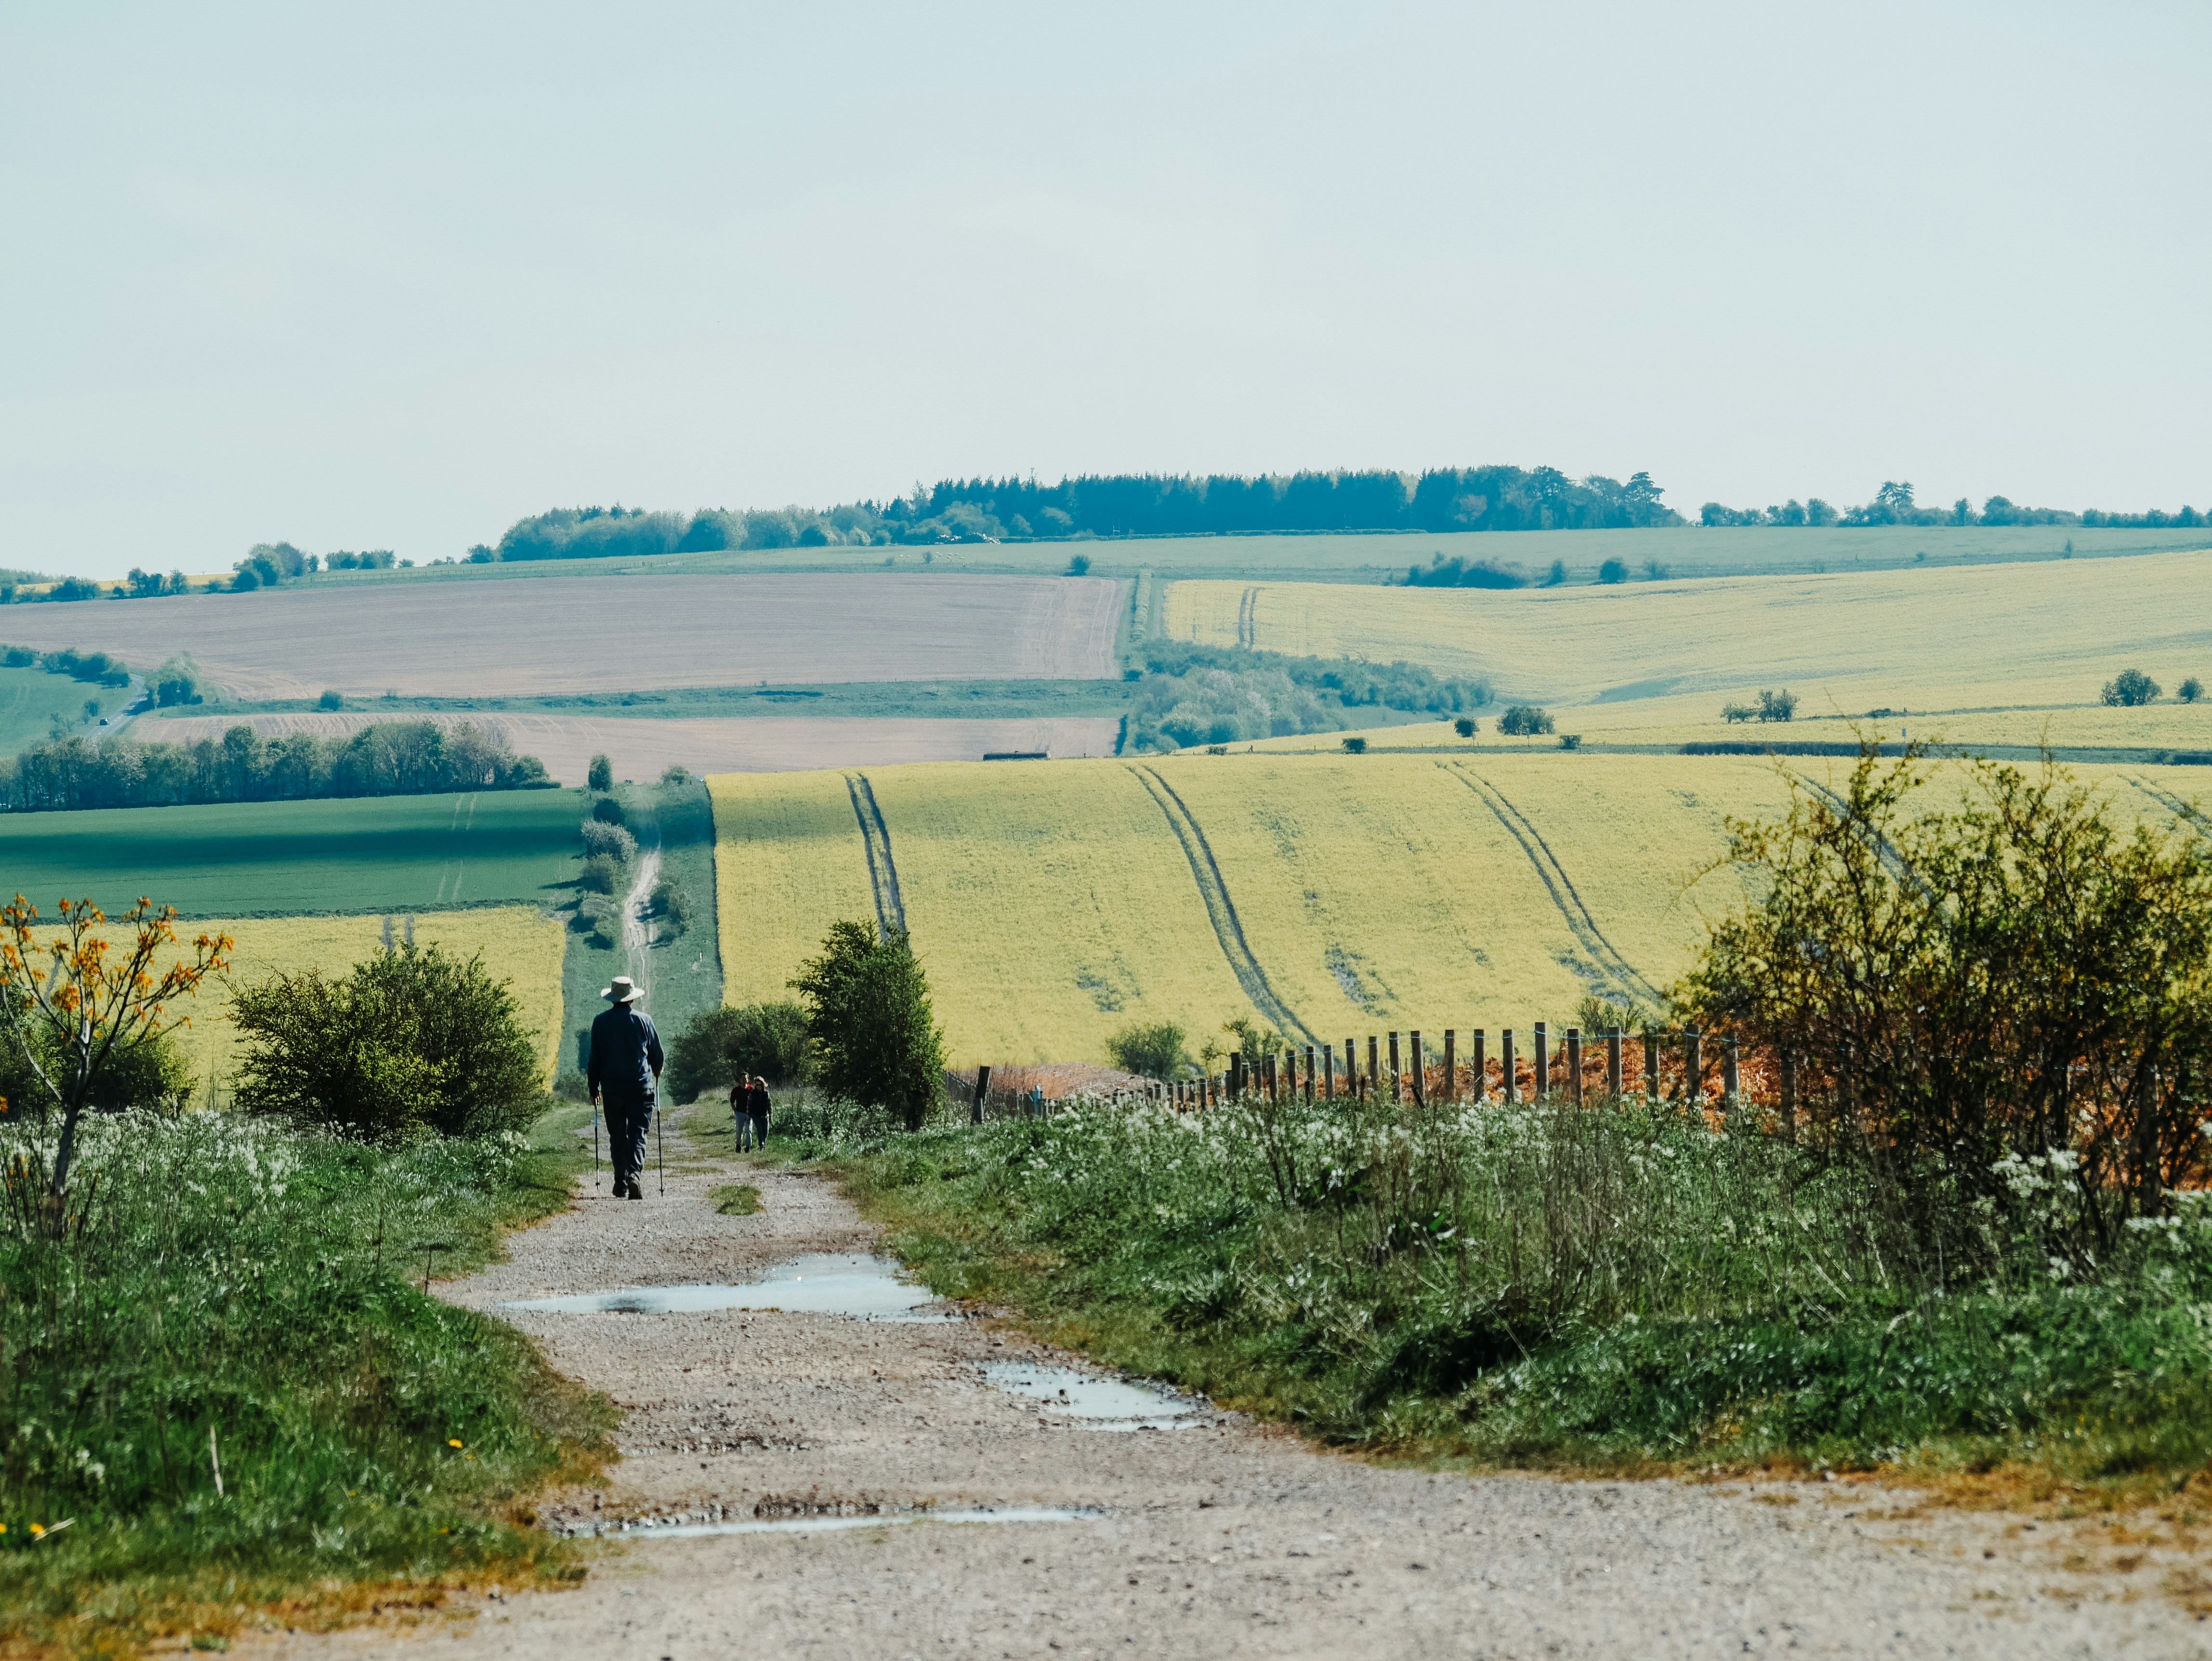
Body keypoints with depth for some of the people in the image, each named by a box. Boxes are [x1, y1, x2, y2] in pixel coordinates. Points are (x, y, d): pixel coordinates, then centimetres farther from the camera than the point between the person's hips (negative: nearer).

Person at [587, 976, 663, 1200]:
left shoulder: (600, 1021, 0)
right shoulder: (644, 1020, 0)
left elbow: (594, 1058, 2)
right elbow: (657, 1054, 8)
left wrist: (593, 1088, 11)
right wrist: (656, 1074, 29)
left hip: (612, 1088, 1)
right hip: (640, 1088, -1)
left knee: (617, 1136, 11)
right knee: (637, 1134, -4)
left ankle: (621, 1182, 13)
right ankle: (634, 1174, -24)